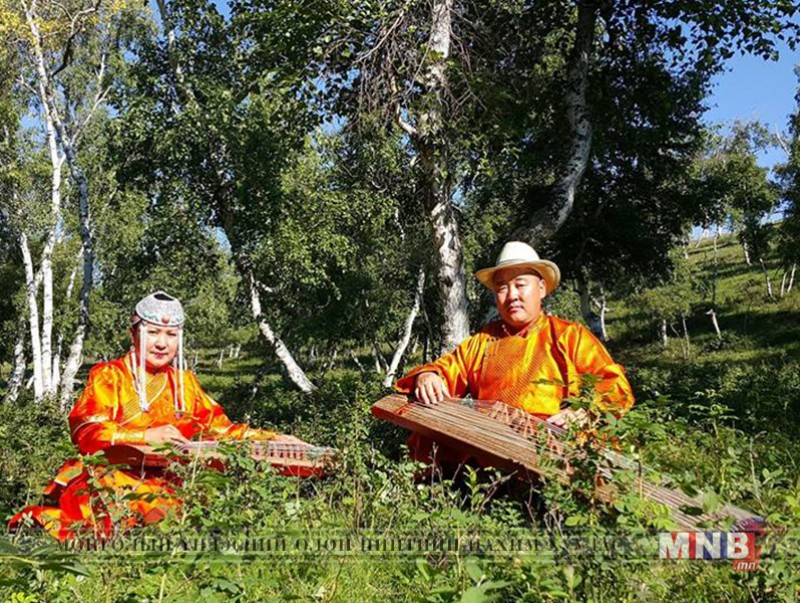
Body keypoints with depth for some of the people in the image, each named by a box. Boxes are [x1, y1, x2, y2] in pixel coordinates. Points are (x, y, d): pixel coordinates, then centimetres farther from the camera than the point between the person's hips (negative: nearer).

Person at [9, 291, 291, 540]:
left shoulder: (184, 382, 22)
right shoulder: (108, 376, 7)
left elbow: (220, 428, 21)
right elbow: (85, 431, -8)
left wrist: (272, 439, 9)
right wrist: (146, 435, -21)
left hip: (168, 478, 5)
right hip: (114, 472, -4)